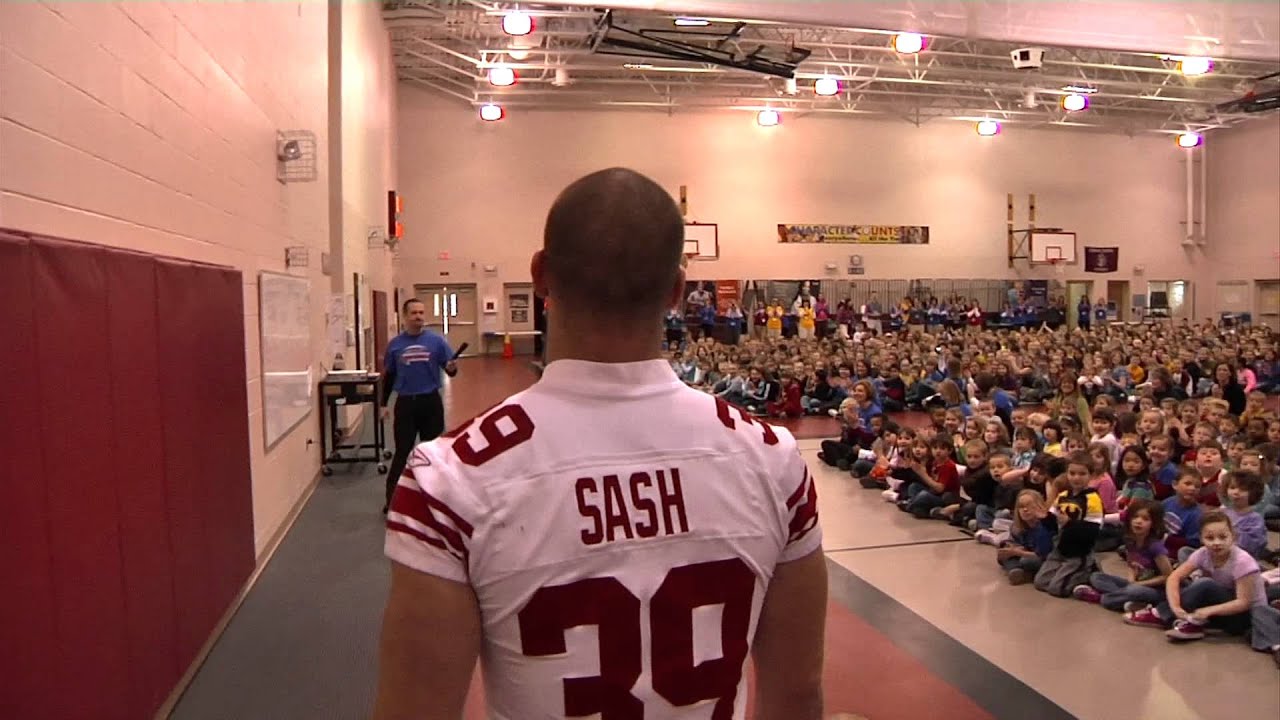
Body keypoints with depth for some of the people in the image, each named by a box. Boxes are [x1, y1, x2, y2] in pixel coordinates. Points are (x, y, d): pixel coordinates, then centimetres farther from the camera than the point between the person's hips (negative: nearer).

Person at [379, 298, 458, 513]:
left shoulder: (436, 340, -3)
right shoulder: (395, 344, 1)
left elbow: (449, 368, -1)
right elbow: (389, 376, 9)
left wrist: (451, 369, -24)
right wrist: (384, 403, 7)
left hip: (431, 402, 0)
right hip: (405, 403, 0)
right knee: (402, 451, 3)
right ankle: (392, 499, 10)